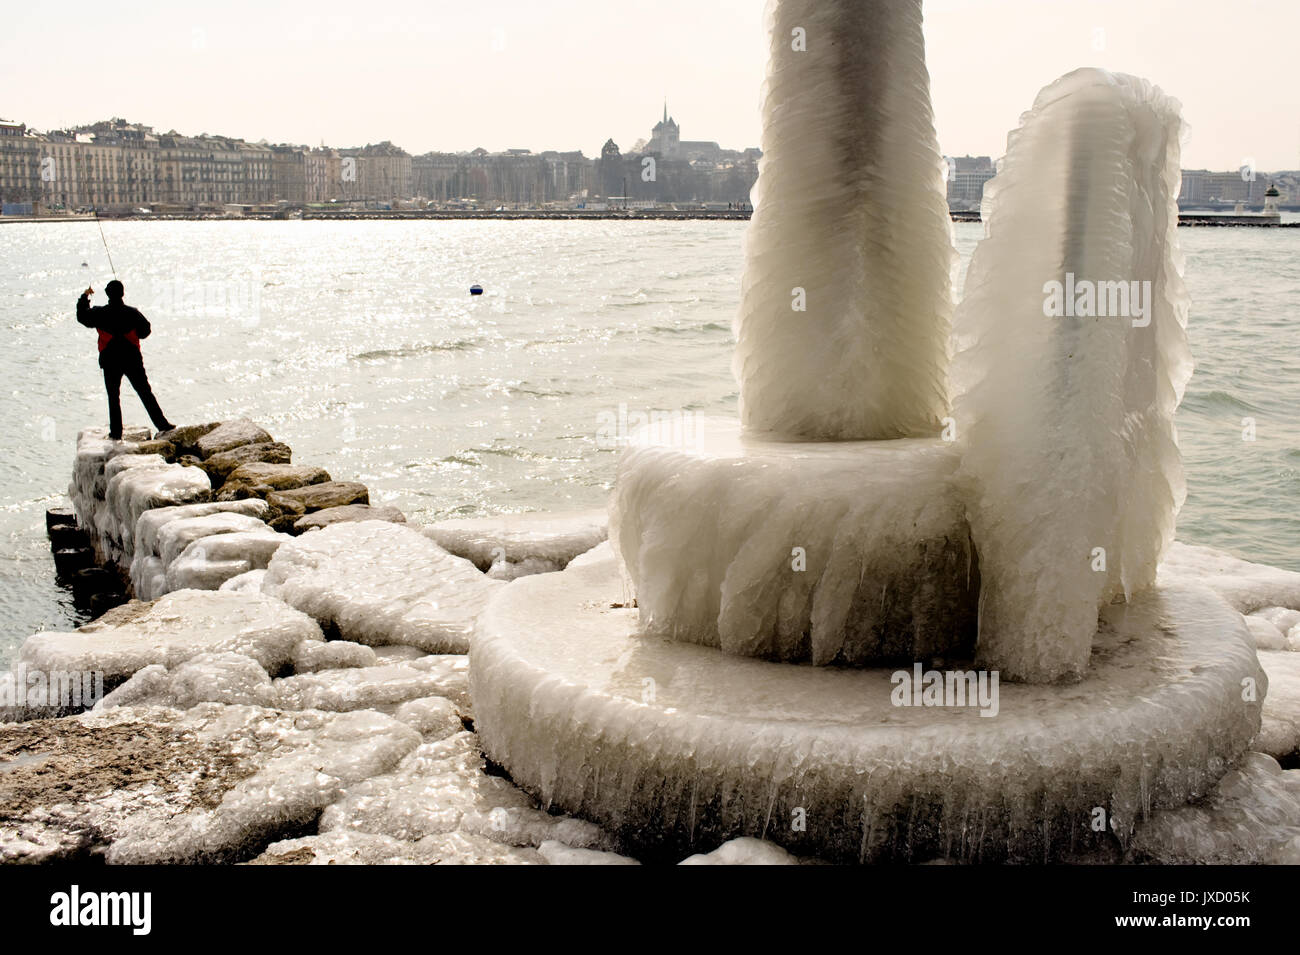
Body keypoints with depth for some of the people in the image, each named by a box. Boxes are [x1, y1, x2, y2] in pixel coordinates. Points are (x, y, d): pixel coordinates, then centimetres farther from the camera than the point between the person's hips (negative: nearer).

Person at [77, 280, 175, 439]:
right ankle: (162, 424, 4)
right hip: (133, 360, 0)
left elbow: (82, 316, 12)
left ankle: (116, 432, 10)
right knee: (146, 393, 6)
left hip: (110, 362, 0)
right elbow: (145, 330, 4)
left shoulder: (99, 313, -7)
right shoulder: (132, 313, -7)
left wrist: (85, 296, 23)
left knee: (113, 397, 10)